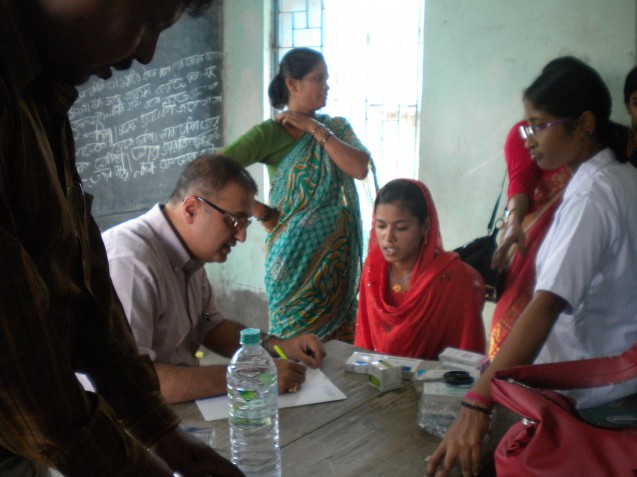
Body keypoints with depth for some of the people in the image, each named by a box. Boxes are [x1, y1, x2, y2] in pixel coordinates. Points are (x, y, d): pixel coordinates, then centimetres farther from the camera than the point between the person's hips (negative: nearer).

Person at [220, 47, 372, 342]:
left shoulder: (337, 127, 9)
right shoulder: (272, 133, -7)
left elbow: (359, 168, -9)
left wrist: (315, 128, -10)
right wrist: (262, 214, -11)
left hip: (339, 253, 5)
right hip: (297, 255, -4)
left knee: (339, 345, 8)